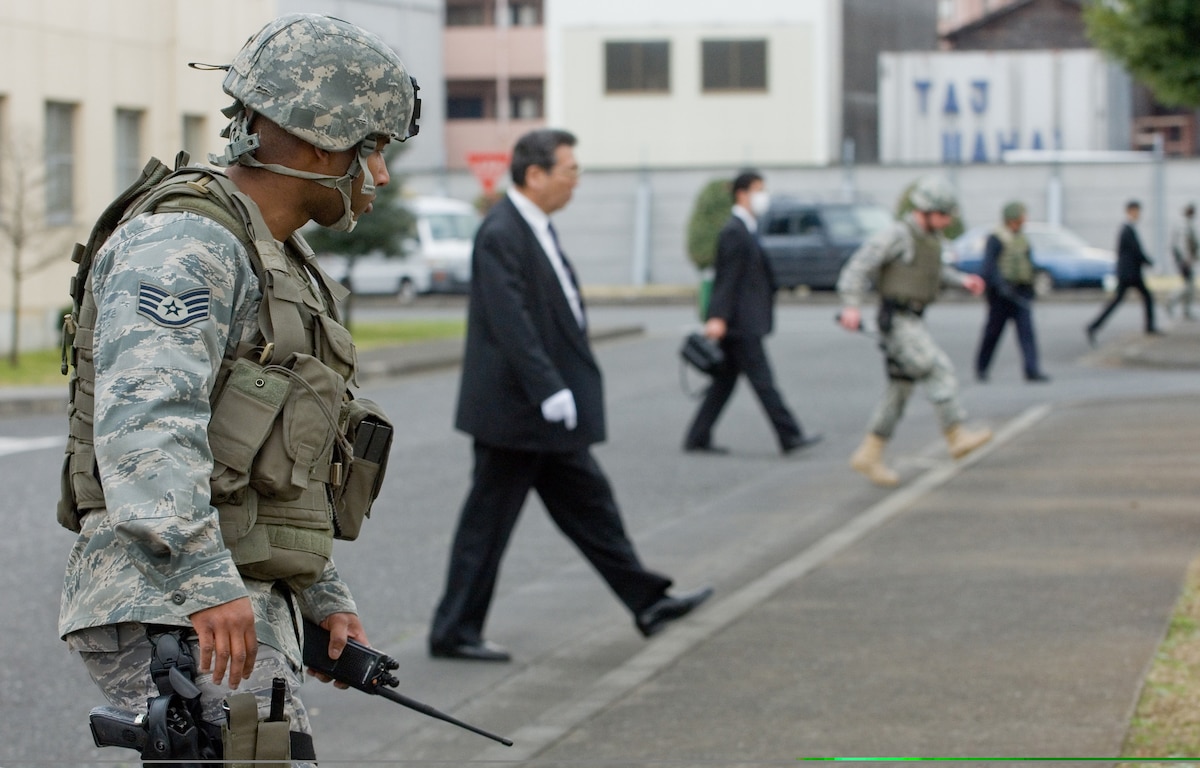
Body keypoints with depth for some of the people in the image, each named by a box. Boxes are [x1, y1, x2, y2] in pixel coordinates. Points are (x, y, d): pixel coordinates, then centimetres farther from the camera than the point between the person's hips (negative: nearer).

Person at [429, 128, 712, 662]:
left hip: (549, 410, 10)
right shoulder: (500, 235, -19)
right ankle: (454, 632, 8)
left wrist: (560, 388, 19)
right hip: (514, 410, -10)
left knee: (588, 502, 15)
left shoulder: (537, 228, 13)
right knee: (488, 519, -1)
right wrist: (549, 390, -27)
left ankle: (648, 603, 22)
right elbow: (510, 321, -26)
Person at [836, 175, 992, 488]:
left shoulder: (931, 234, 11)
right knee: (939, 370, -19)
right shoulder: (898, 235, -16)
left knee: (901, 389, 9)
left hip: (912, 322, 9)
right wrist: (851, 306, -31)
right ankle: (957, 437, -21)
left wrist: (963, 280, 11)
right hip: (897, 322, -9)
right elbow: (860, 264, -19)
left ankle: (869, 456, 14)